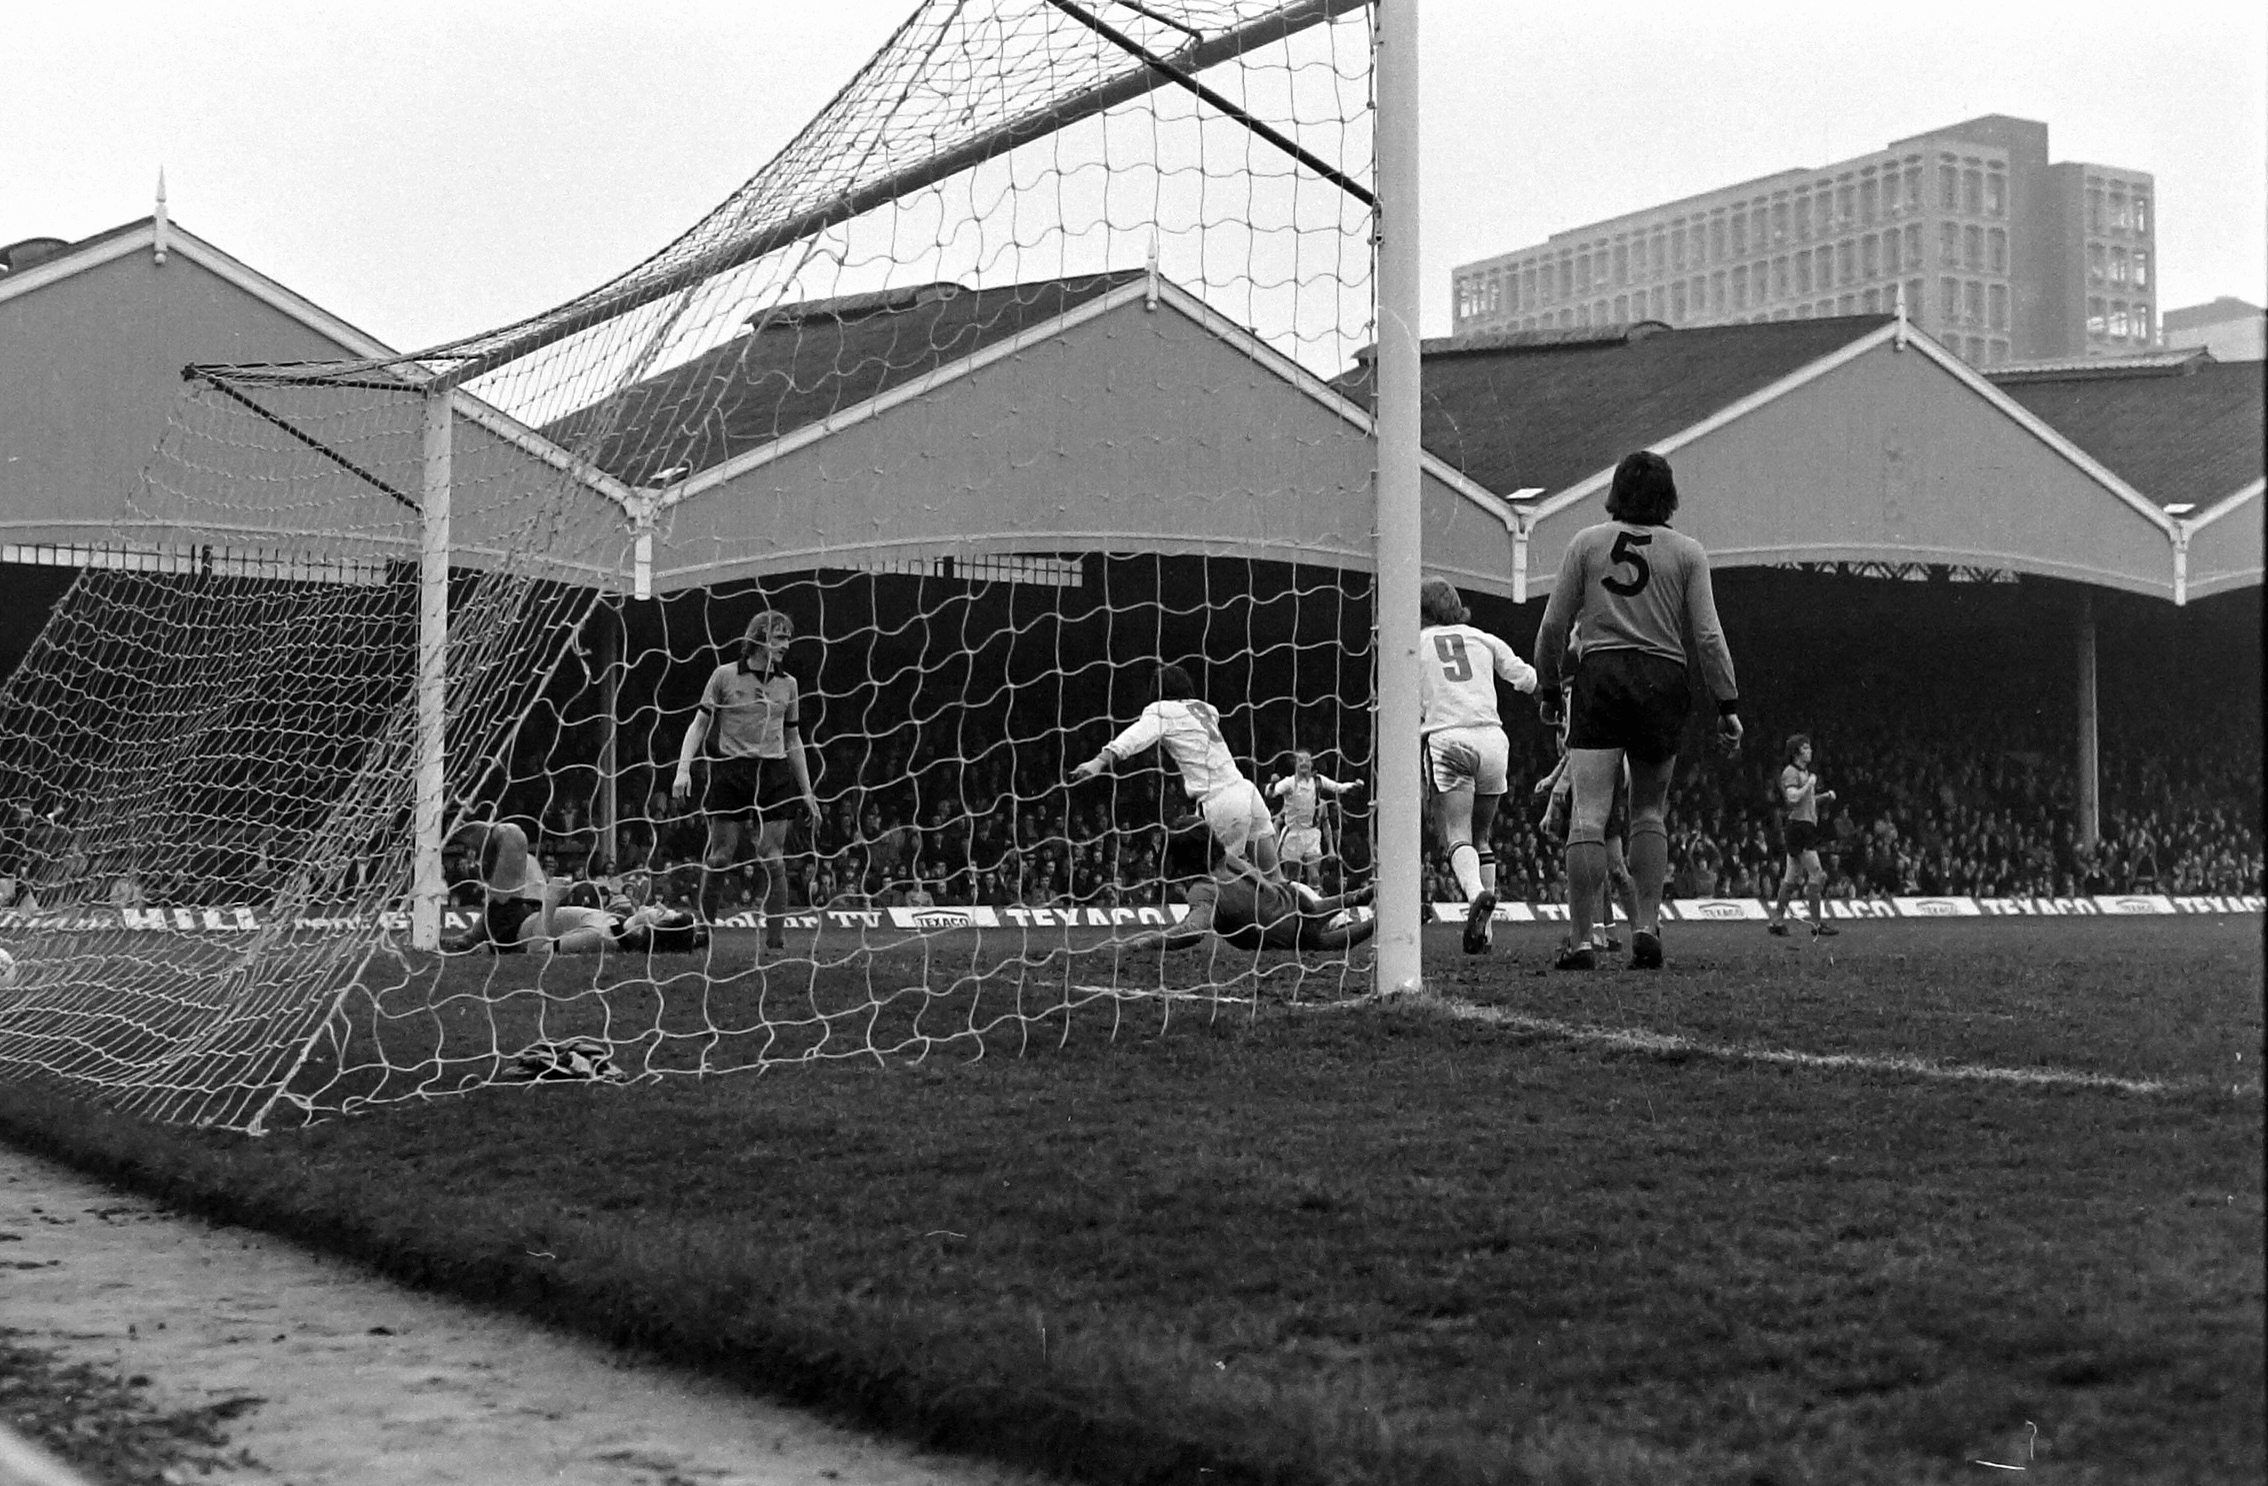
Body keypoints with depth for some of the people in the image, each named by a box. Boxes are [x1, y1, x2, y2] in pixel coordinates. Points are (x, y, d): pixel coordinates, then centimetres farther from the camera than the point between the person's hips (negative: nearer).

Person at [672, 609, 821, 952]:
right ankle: (704, 927, 11)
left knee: (774, 860, -5)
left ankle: (775, 937, -1)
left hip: (775, 775, 3)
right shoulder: (725, 676, 1)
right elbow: (699, 725, 4)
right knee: (720, 857, -4)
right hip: (730, 772, -2)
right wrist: (684, 769, -8)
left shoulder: (788, 684, 11)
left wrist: (807, 792, 16)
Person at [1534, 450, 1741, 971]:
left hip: (1599, 674, -1)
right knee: (1650, 812, 14)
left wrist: (1550, 687, 18)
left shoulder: (1586, 543, 6)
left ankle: (1580, 940, -9)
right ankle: (1646, 927, 6)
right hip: (1663, 678, 1)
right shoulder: (1687, 552, 5)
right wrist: (1728, 705, 5)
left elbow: (1553, 626, 6)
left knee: (1588, 813, -5)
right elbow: (1707, 637, 1)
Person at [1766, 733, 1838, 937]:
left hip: (1807, 826, 10)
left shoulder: (1805, 772, 20)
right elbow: (1792, 797, -24)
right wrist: (1810, 783, -14)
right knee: (1816, 874, -11)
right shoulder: (1790, 772, -10)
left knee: (1792, 877, 10)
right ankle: (1817, 922, -8)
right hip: (1797, 826, -10)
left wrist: (1825, 796, 16)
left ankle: (1777, 918, 13)